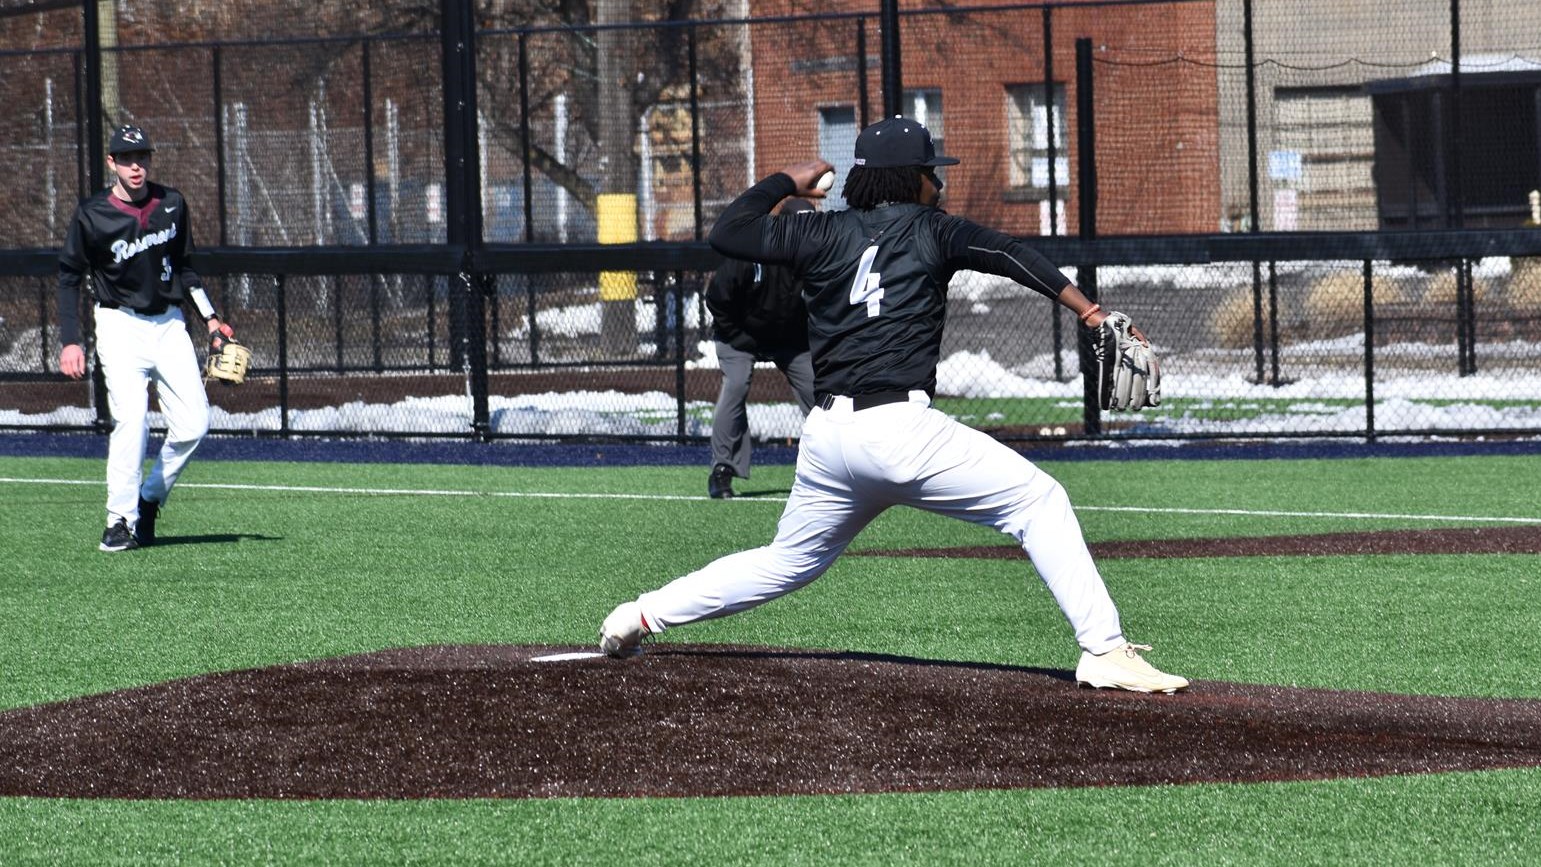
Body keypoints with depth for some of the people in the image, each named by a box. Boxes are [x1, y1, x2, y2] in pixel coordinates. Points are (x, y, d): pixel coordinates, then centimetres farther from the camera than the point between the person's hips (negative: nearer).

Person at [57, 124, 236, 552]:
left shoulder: (172, 204, 4)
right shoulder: (92, 215, -8)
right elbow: (69, 277, -1)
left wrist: (209, 317, 12)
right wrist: (70, 341, -8)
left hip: (169, 324, 4)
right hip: (121, 325, -4)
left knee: (194, 422, -5)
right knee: (131, 418, -20)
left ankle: (150, 499, 15)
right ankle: (121, 520, -11)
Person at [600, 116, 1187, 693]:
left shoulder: (824, 234, 15)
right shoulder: (930, 229, 6)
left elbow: (725, 233, 18)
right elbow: (1008, 256, -9)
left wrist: (785, 182, 33)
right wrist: (1089, 312, -18)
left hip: (827, 433, 6)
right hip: (902, 429, -6)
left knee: (790, 561, 25)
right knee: (1039, 501, -1)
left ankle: (642, 616, 26)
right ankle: (1104, 651, -13)